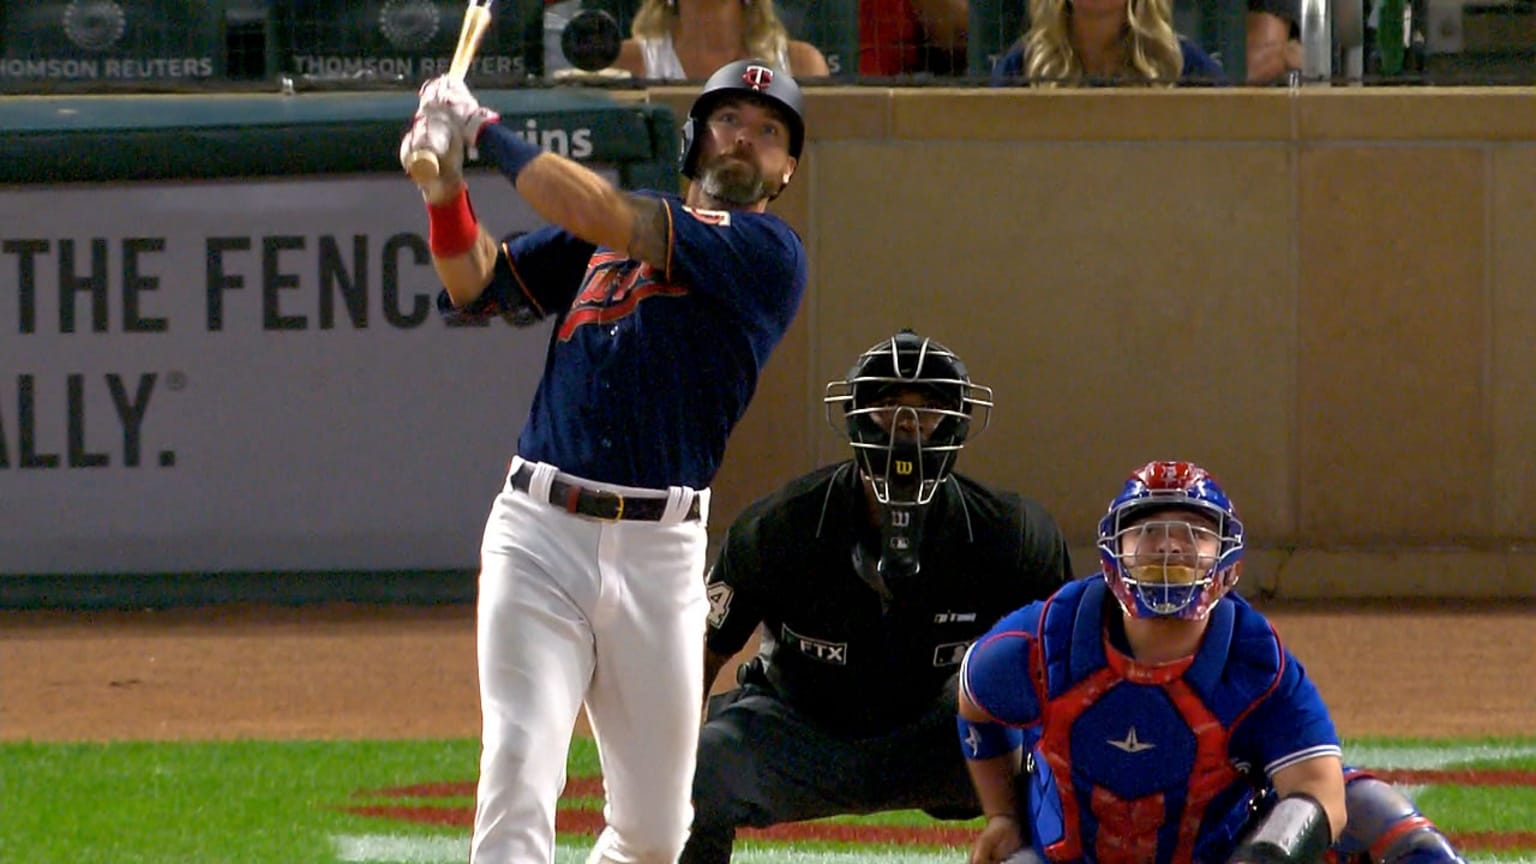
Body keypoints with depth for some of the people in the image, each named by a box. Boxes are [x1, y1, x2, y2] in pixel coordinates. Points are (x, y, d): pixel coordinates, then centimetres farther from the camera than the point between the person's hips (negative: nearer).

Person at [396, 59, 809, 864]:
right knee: (518, 772, -18)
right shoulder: (606, 236, 17)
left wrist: (485, 128, -6)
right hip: (539, 531, 1)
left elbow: (606, 218, -11)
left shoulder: (768, 252, 0)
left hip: (659, 553, -1)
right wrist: (446, 178, -7)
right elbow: (477, 285, 11)